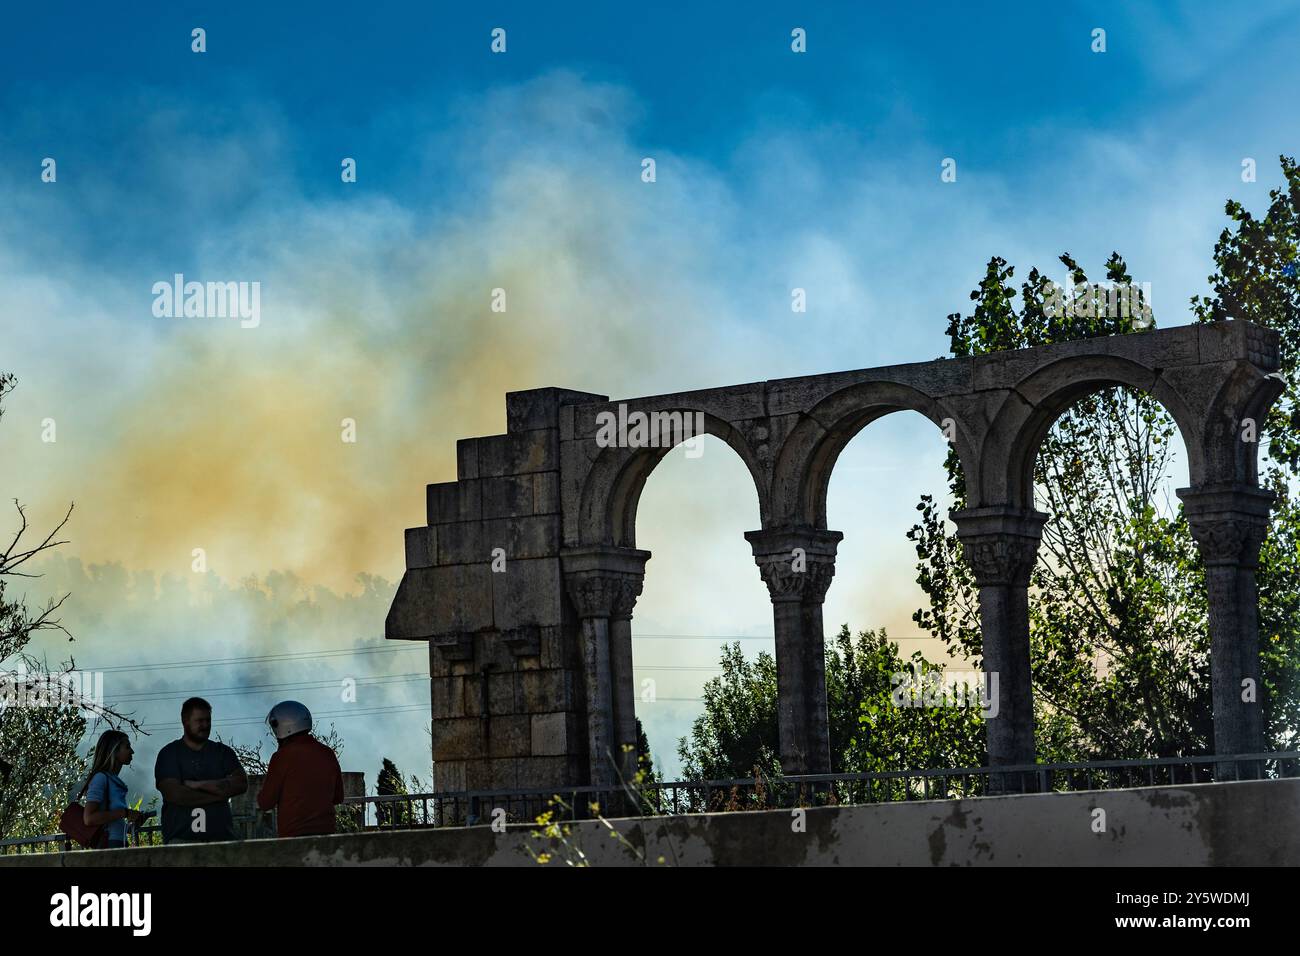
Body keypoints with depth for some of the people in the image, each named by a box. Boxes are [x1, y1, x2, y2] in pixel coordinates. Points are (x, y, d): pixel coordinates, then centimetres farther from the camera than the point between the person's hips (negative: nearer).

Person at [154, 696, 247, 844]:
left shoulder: (222, 752, 18)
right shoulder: (169, 754, 9)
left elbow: (241, 783, 3)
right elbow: (174, 794, -6)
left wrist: (200, 785, -4)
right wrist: (219, 793, -2)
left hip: (220, 836, 2)